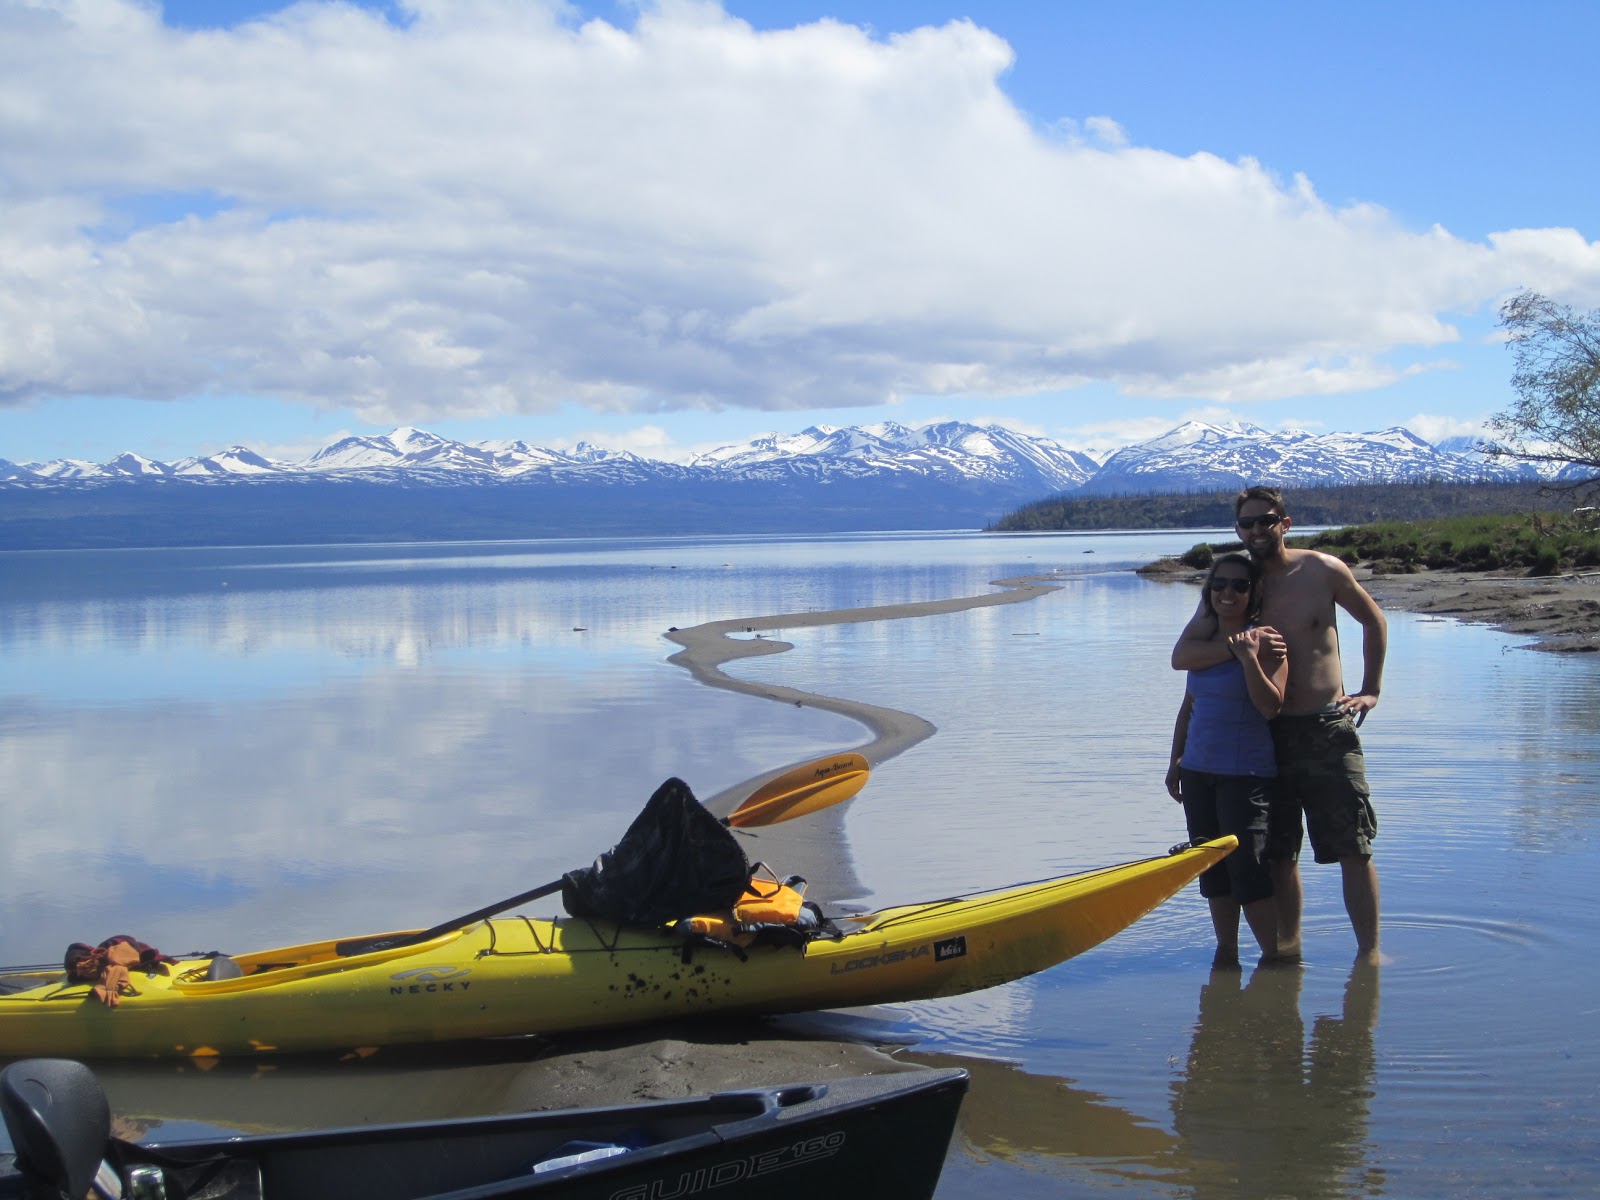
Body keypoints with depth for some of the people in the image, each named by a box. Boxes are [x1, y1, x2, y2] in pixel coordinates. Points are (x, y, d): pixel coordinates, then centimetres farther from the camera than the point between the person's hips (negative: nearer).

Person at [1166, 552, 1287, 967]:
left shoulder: (1263, 640, -7)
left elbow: (1270, 706, -17)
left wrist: (1248, 658, -25)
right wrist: (1176, 761, 15)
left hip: (1245, 773, -6)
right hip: (1198, 771, 6)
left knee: (1247, 868, -10)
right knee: (1213, 867, 9)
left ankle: (1275, 955, 1)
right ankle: (1226, 952, 17)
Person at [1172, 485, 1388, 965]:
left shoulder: (1323, 571, -1)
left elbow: (1373, 620, 15)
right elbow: (1181, 655, -3)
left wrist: (1370, 689, 9)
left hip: (1327, 730, -2)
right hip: (1268, 735, 3)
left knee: (1354, 848, -3)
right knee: (1278, 853, 8)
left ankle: (1369, 951, 5)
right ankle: (1287, 946, 20)